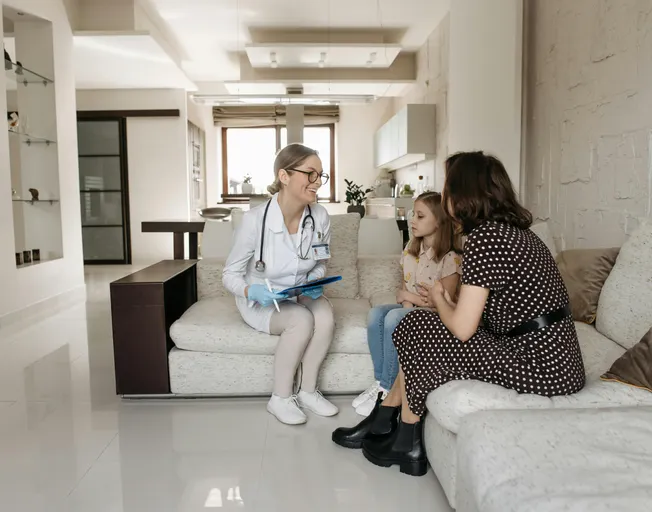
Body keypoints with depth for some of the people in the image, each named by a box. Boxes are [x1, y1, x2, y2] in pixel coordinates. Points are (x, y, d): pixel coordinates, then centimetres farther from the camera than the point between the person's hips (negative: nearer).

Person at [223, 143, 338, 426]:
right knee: (302, 320, -30)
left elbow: (319, 265, 5)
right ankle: (280, 398, -8)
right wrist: (252, 291, -34)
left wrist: (315, 283, -17)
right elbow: (230, 274, -14)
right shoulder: (255, 219, -25)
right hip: (260, 301, -3)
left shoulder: (320, 217, -13)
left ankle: (308, 391, -6)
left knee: (325, 316, -27)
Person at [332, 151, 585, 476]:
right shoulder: (514, 230, 11)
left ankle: (406, 444, 14)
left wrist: (438, 299, -1)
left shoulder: (485, 236, -19)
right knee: (423, 329, 10)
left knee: (417, 330, -4)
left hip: (539, 369, -10)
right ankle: (382, 422, 23)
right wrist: (449, 302, 6)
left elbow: (461, 328, -20)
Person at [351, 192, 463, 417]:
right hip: (408, 309, 7)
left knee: (394, 318, -32)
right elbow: (403, 287, 10)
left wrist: (409, 296, -11)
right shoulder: (411, 250, 7)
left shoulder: (450, 258, -14)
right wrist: (406, 298, -13)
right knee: (376, 314, -22)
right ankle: (379, 381, -16)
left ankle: (388, 389, -19)